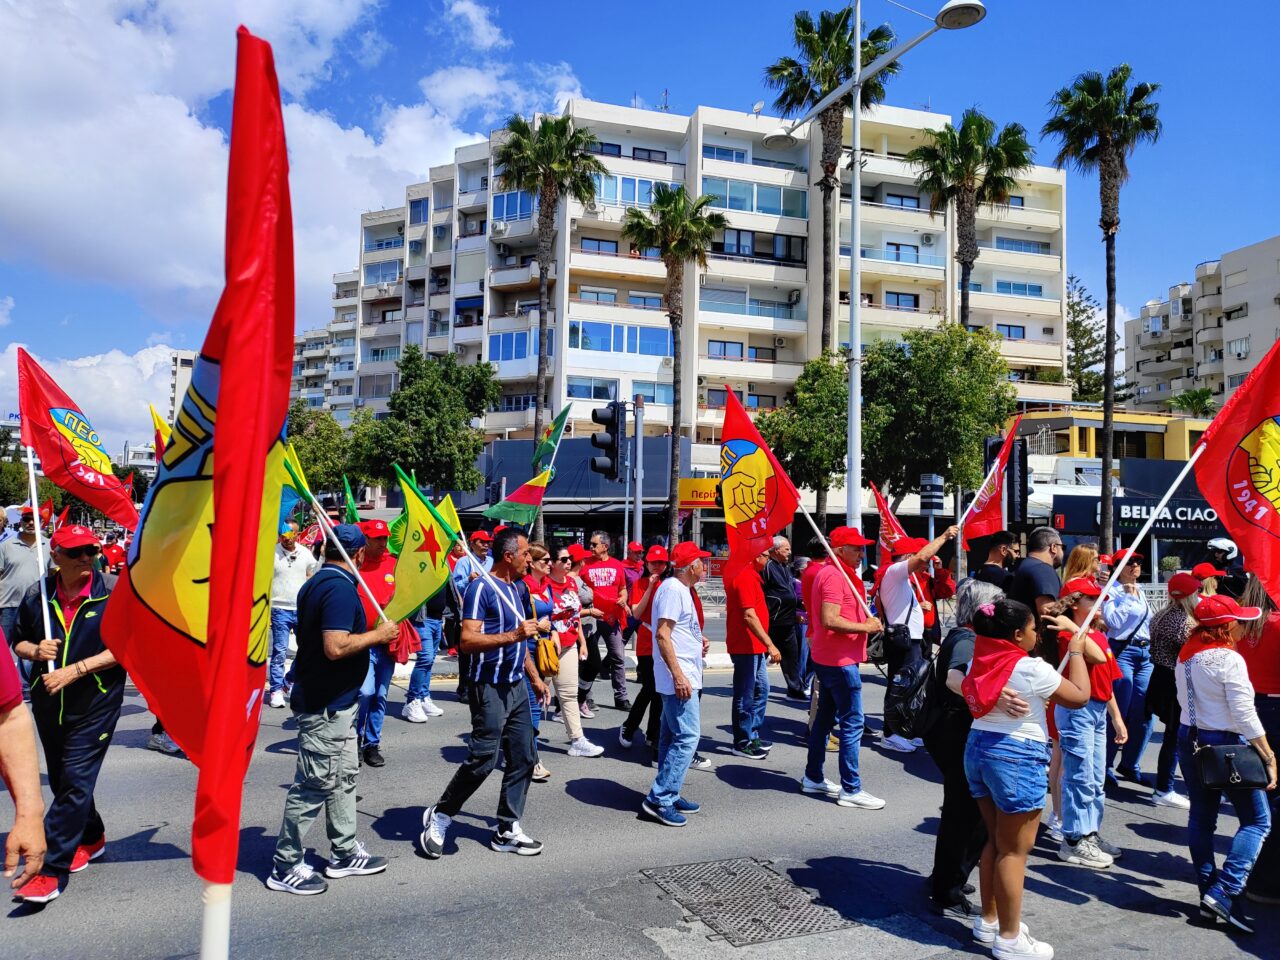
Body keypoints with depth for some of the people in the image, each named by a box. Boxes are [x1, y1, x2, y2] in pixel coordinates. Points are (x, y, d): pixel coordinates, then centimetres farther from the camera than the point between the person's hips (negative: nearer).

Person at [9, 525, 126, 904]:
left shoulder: (115, 590, -11)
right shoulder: (37, 594, 1)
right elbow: (18, 641, 13)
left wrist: (75, 670, -20)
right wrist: (35, 650, -10)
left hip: (96, 702, -5)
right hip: (48, 702, 5)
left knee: (76, 781, -7)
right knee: (61, 781, 18)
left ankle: (52, 870, 0)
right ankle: (91, 838, 40)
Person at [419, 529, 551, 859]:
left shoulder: (519, 588, 14)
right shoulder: (482, 588, -13)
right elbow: (468, 640, -22)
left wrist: (536, 678, 22)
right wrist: (513, 635, -27)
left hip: (517, 686, 9)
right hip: (490, 687, -8)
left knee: (523, 759, 9)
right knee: (483, 759, -6)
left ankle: (507, 830, 20)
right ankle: (439, 818, 15)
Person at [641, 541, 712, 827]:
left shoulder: (680, 589, 16)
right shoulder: (672, 590, -15)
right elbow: (662, 634, -22)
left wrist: (697, 638, 14)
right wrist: (678, 674, -25)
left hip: (682, 676, 11)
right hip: (679, 677, -11)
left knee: (672, 737, 14)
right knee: (687, 737, -10)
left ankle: (668, 796, 22)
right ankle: (659, 798, -5)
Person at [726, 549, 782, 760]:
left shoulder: (752, 576, 15)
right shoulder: (745, 578, -19)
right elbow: (749, 616, -25)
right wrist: (770, 644, -24)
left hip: (755, 647, 11)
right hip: (745, 647, -11)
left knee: (761, 690, 17)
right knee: (745, 695, -1)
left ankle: (753, 735, 27)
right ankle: (742, 743, 9)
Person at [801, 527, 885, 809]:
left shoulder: (833, 574, 16)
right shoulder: (835, 576, -18)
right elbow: (830, 620, -28)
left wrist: (865, 622, 13)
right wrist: (865, 627, -18)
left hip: (827, 658, 11)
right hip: (840, 660, -11)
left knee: (825, 717, 16)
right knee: (852, 723, -5)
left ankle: (813, 778, 26)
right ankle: (850, 790, 0)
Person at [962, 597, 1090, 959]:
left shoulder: (979, 660, 1)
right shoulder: (1030, 668, -18)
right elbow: (1079, 696, -7)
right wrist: (1076, 652, 6)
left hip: (978, 748, 8)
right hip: (1016, 757, -7)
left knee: (994, 841, 20)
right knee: (1014, 850, 4)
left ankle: (988, 920, 32)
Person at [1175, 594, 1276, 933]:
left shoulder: (1185, 655, 7)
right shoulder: (1228, 660, -17)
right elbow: (1245, 714, -18)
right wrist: (1268, 756, -13)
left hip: (1189, 740, 8)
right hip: (1225, 743, -8)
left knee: (1201, 817, 12)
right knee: (1257, 820, 3)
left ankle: (1208, 896, 17)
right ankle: (1225, 892, -5)